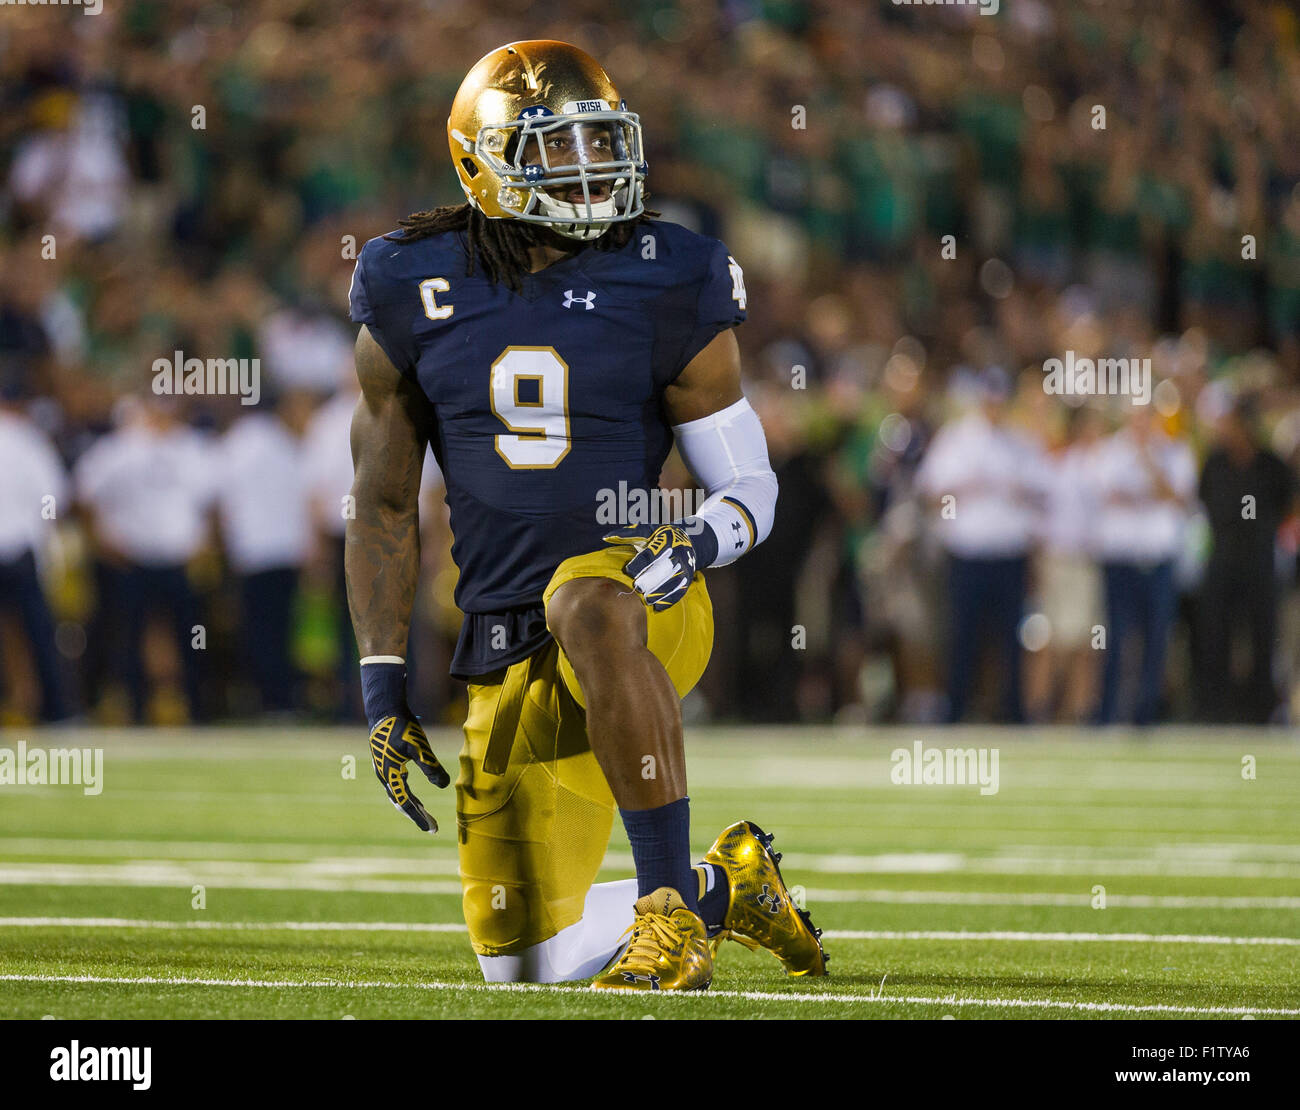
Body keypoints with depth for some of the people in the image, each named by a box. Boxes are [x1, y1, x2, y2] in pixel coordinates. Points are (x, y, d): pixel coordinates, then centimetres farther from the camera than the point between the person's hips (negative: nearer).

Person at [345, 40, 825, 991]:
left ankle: (671, 907, -32)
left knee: (587, 606, -42)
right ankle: (727, 887, 31)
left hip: (641, 599, -3)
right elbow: (385, 508, 10)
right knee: (526, 962, 3)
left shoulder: (668, 291, -4)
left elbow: (752, 487, 2)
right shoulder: (415, 298, 2)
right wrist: (382, 687, 4)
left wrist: (697, 541, -21)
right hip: (507, 656, 4)